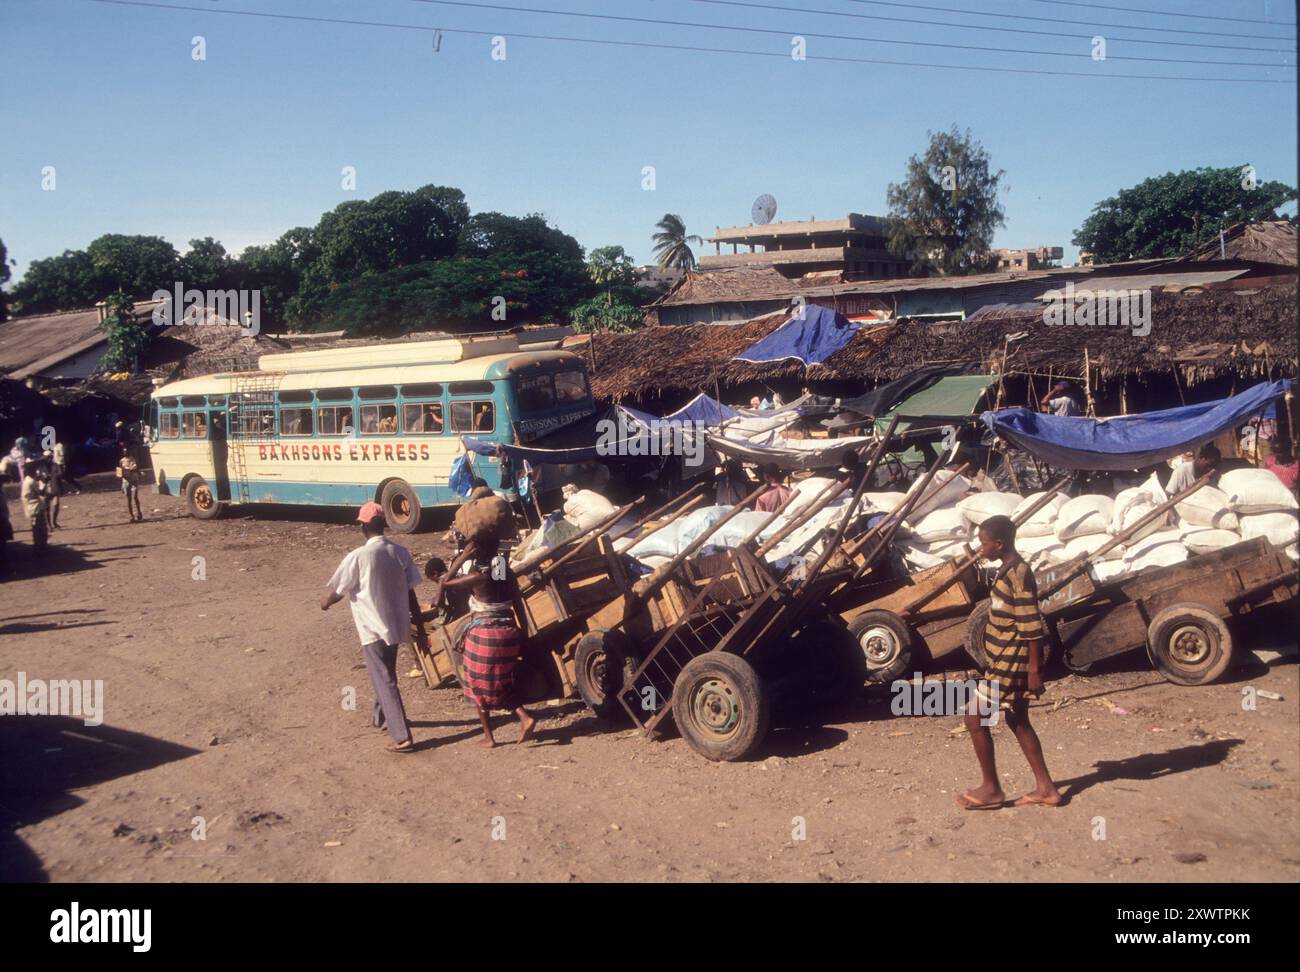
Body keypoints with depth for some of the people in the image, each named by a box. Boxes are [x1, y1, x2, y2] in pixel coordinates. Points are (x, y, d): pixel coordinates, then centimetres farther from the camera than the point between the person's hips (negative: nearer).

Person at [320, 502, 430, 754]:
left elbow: (332, 596, -10)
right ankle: (380, 717, 45)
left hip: (373, 629, -6)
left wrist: (325, 601, 15)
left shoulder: (357, 557, -16)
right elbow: (411, 595, 1)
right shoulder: (401, 552, -2)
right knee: (385, 673, 26)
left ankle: (402, 738, -4)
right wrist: (421, 631, 7)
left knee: (385, 681, -1)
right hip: (396, 625, 6)